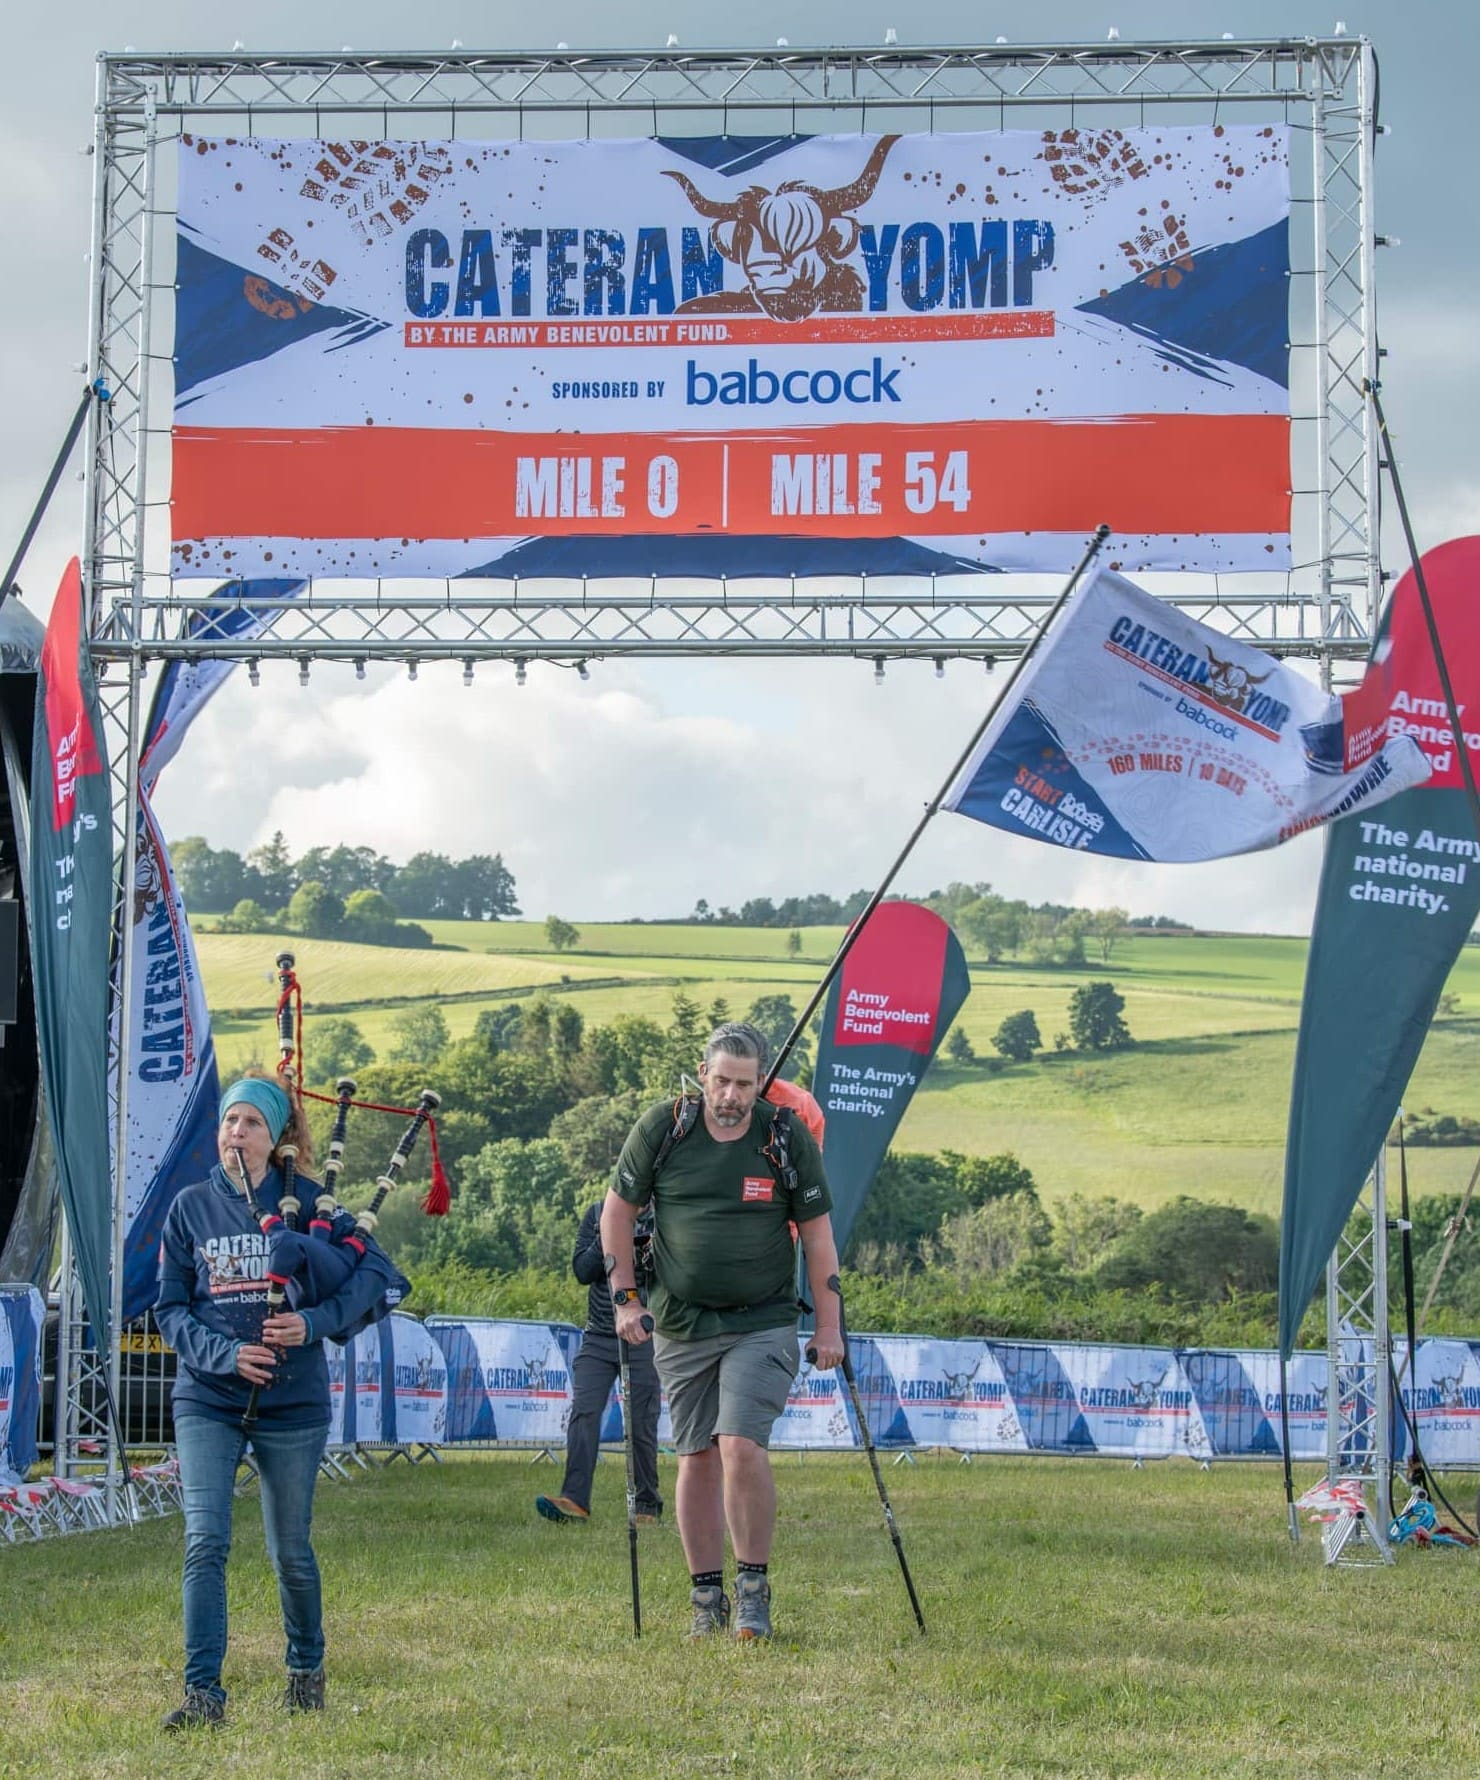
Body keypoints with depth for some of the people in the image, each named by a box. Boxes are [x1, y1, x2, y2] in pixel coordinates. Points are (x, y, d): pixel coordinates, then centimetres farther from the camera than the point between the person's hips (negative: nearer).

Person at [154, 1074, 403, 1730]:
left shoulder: (305, 1203, 0)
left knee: (290, 1550, 10)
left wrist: (315, 1322, -18)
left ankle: (307, 1668, 32)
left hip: (292, 1400, 0)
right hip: (207, 1400, 0)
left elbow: (378, 1273, -4)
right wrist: (224, 1353, -14)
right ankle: (203, 1691, -12)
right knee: (205, 1542, -13)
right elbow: (170, 1308, 3)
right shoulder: (190, 1208, 3)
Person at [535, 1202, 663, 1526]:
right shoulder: (598, 1214, 6)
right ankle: (574, 1500, -16)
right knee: (583, 1411, -11)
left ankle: (647, 1506, 9)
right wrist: (607, 1237, -15)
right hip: (598, 1338, 2)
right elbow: (583, 1272, -2)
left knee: (641, 1423, -2)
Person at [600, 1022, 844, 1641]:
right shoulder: (662, 1127, -4)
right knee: (696, 1458, 4)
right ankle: (706, 1597, 14)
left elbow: (816, 1232, 2)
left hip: (764, 1325, -2)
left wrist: (828, 1327, 0)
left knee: (742, 1446, -17)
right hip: (682, 1327, 2)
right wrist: (624, 1298, 3)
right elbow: (618, 1210, 7)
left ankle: (753, 1588, -4)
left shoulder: (788, 1137, -5)